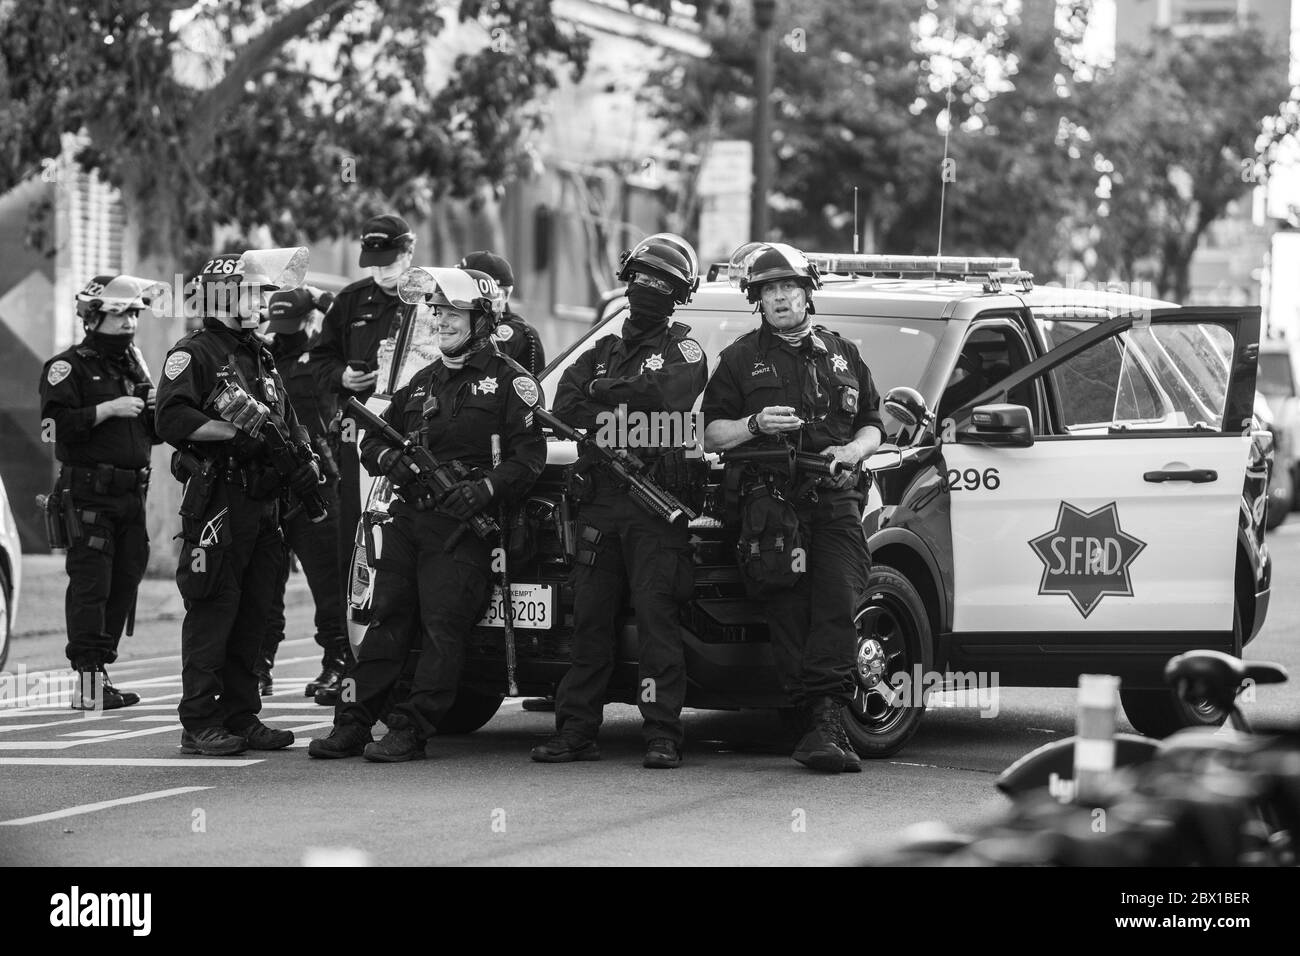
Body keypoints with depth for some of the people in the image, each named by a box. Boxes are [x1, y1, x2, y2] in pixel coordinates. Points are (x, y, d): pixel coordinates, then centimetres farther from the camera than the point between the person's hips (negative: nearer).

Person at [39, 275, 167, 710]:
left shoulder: (134, 366, 21)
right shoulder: (68, 367, -3)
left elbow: (152, 432, 27)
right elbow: (57, 423, -17)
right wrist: (108, 409, -20)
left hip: (132, 491, 8)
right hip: (89, 491, -8)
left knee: (125, 581, 7)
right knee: (91, 584, -10)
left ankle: (99, 670, 15)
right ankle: (88, 681, -12)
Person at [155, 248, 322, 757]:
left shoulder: (261, 356, 21)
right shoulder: (194, 354, -5)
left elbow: (287, 421, 28)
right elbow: (172, 420, -18)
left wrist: (303, 459, 10)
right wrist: (234, 430, -22)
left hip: (263, 500, 8)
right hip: (216, 500, -8)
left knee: (253, 616, 9)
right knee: (212, 613, -9)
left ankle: (241, 716, 16)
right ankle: (199, 725, -7)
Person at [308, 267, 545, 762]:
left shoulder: (508, 381, 1)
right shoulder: (423, 382, 22)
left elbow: (528, 457, -6)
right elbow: (373, 439, 24)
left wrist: (484, 489, -21)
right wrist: (390, 458, 1)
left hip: (464, 523, -6)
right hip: (407, 517, 6)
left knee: (443, 627, -9)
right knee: (387, 620, 4)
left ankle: (410, 731, -8)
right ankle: (352, 724, 4)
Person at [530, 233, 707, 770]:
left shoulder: (683, 352, 9)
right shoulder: (601, 353, 22)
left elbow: (669, 395, -13)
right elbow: (564, 408, 6)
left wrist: (605, 393, -2)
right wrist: (629, 407, -8)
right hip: (599, 499, 5)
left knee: (656, 615, -10)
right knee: (590, 620, 3)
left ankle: (662, 735, -13)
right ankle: (575, 731, 5)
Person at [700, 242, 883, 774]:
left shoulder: (842, 356, 23)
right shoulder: (741, 359, 16)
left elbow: (872, 426, 26)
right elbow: (712, 434, 12)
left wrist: (853, 450, 4)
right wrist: (754, 424, -7)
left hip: (835, 497, 1)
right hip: (769, 500, -1)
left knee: (838, 603, -18)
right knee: (789, 612, -10)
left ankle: (822, 724, -25)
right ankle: (823, 725, -9)